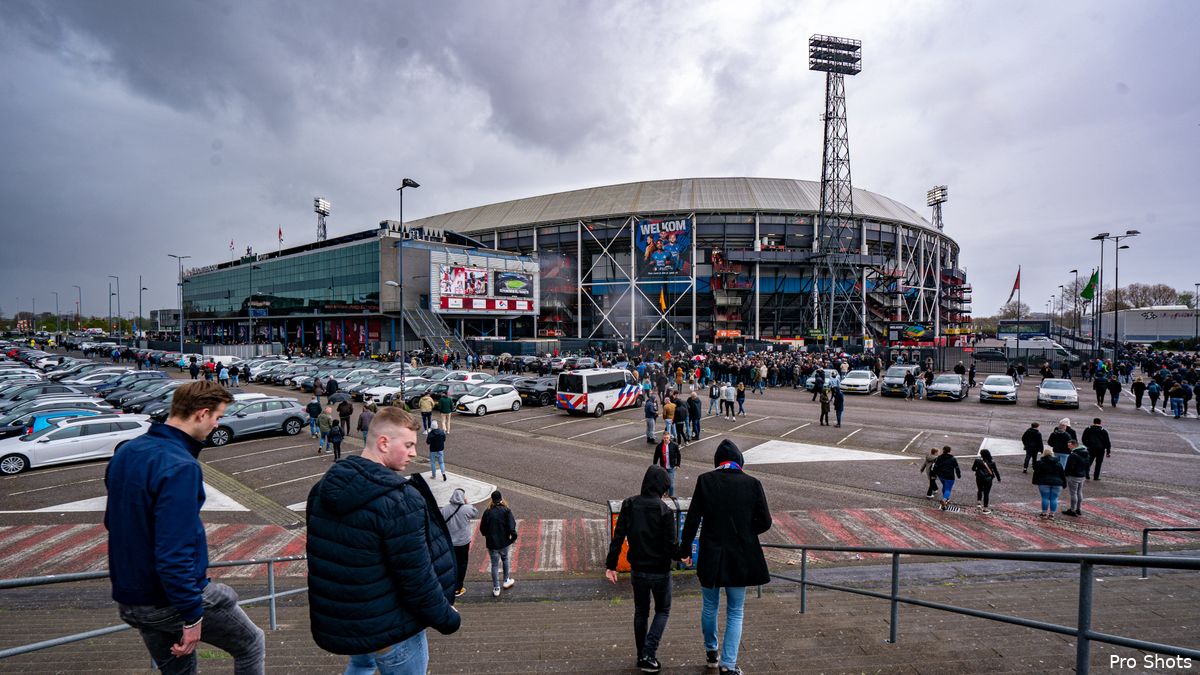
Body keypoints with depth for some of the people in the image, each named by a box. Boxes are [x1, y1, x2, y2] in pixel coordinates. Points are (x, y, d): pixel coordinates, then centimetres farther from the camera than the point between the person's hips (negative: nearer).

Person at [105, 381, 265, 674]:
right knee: (252, 644, 13)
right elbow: (175, 551, -29)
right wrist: (191, 616, -21)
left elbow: (114, 521, 16)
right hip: (174, 601, -9)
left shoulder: (126, 453, 2)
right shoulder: (180, 466, -27)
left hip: (129, 600, 9)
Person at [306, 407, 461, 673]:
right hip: (389, 630, -7)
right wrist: (447, 619, -9)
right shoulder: (399, 501, -29)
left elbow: (321, 553, 9)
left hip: (333, 621, 7)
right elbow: (417, 579, -26)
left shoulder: (324, 486, -4)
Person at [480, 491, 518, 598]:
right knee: (505, 559, 26)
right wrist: (513, 537, 0)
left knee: (494, 565, 10)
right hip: (504, 542, 0)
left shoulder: (487, 512, -8)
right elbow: (511, 527, -16)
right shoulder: (506, 511, -12)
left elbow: (482, 528, -1)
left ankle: (496, 589, 16)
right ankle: (506, 581, 35)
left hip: (491, 543, 0)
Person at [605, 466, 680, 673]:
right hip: (660, 571, -4)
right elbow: (670, 545, -15)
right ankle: (649, 656, 7)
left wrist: (611, 565, 0)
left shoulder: (629, 505, -7)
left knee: (641, 612, 21)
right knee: (662, 611, 17)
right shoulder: (664, 510, -19)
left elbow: (618, 537, -6)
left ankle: (641, 656, 31)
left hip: (637, 570, 4)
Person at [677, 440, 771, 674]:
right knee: (735, 612, 16)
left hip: (710, 556, 0)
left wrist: (685, 549, 5)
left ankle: (711, 651, 40)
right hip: (741, 558, 0)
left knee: (710, 606, 22)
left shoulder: (705, 480, -9)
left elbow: (692, 519, -6)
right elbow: (765, 522, -5)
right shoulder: (752, 484, -8)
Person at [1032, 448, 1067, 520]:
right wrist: (1064, 484, 18)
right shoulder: (1058, 464, 11)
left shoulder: (1040, 463, 0)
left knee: (1045, 498, 1)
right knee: (1054, 499, 5)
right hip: (1056, 483, 3)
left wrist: (1035, 482, 6)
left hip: (1044, 483, -3)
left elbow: (1036, 473, 0)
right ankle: (1051, 515, 6)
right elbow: (1062, 474, 12)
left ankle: (1044, 513, 3)